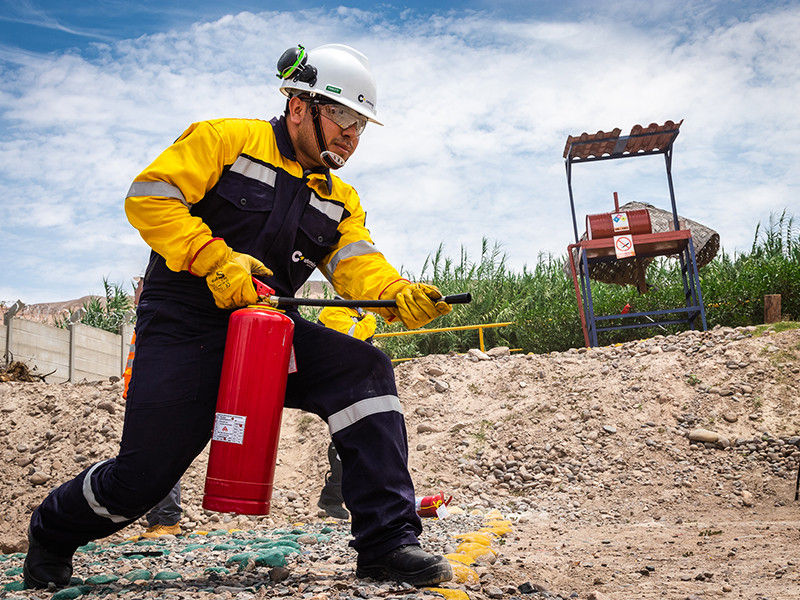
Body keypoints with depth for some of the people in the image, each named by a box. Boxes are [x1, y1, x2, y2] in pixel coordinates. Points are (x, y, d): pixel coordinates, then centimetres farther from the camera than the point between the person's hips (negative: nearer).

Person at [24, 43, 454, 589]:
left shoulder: (340, 201, 14)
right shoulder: (226, 141, -2)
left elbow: (358, 265, -3)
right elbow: (149, 196, -10)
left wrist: (400, 296, -25)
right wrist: (215, 259, -22)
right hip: (184, 325, -5)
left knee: (364, 370, -18)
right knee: (146, 472, -9)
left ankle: (387, 541, -15)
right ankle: (53, 531, 26)